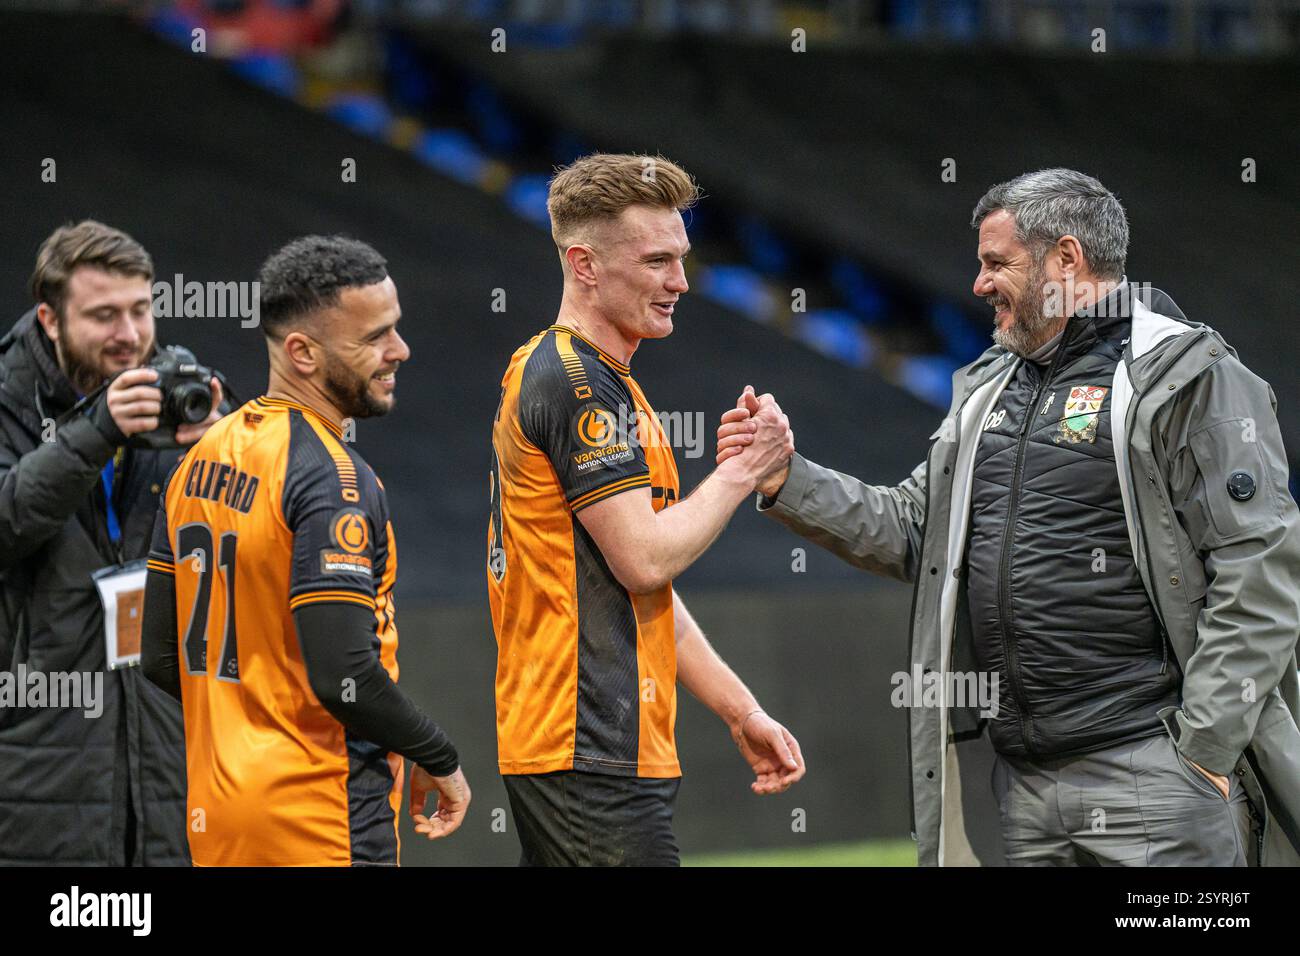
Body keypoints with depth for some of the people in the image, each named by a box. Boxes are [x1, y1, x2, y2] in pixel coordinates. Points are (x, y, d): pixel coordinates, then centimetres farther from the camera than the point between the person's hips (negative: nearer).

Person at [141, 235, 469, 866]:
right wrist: (439, 760, -9)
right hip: (320, 821, -8)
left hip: (215, 812, 8)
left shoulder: (201, 460, 9)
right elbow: (345, 676, -23)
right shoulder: (332, 479, -16)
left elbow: (162, 659, 13)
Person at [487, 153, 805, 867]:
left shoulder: (573, 377, 21)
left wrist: (741, 711, 21)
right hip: (594, 754, -10)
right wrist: (742, 471, -6)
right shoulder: (579, 384, -12)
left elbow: (646, 594, 23)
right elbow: (645, 560, -18)